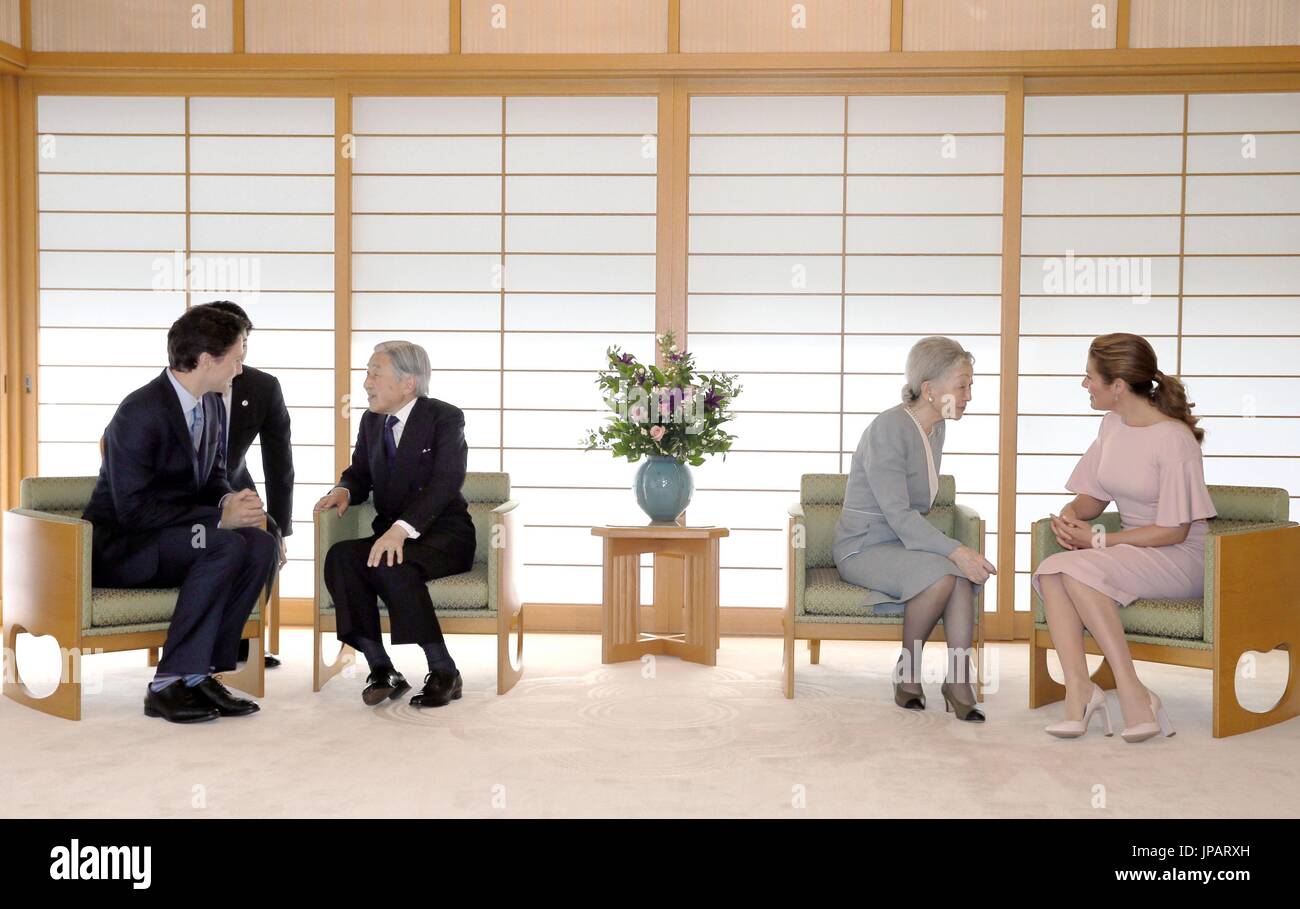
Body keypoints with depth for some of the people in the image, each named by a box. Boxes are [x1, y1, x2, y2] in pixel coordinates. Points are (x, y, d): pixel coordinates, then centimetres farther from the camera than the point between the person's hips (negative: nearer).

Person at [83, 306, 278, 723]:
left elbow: (213, 475, 16)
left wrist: (229, 500, -8)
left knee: (261, 545, -17)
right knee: (226, 547, -30)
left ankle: (200, 672, -13)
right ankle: (169, 684, -23)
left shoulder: (211, 405, 4)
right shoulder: (140, 412, -22)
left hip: (173, 535, 8)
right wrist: (218, 518, -25)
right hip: (119, 547, -8)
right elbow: (133, 508, -25)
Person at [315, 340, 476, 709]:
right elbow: (360, 475, 21)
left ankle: (444, 673, -25)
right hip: (391, 535, 6)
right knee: (341, 556, -26)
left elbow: (446, 482, -20)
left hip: (443, 536, -6)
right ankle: (381, 669, -22)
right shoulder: (371, 421, 14)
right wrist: (343, 491, -6)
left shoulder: (445, 418, -7)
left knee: (394, 566, -37)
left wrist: (402, 528, -34)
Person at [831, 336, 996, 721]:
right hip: (863, 548, -7)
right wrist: (954, 550, -33)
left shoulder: (935, 429, 9)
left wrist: (959, 554, 6)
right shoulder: (889, 427, -18)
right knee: (942, 574, -32)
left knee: (962, 574, -26)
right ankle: (907, 670, -12)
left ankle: (958, 680, -23)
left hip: (904, 543, 7)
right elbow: (897, 514, -25)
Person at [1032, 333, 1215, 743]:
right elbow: (1094, 496, 16)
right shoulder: (1113, 425, 9)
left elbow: (1174, 531, -16)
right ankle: (1078, 688, -29)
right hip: (1132, 551, 7)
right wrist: (1071, 514, -7)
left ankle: (1132, 692, -27)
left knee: (1076, 567, -32)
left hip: (1181, 558, -7)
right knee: (1050, 571, -23)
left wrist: (1099, 539, -19)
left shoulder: (1173, 439, -16)